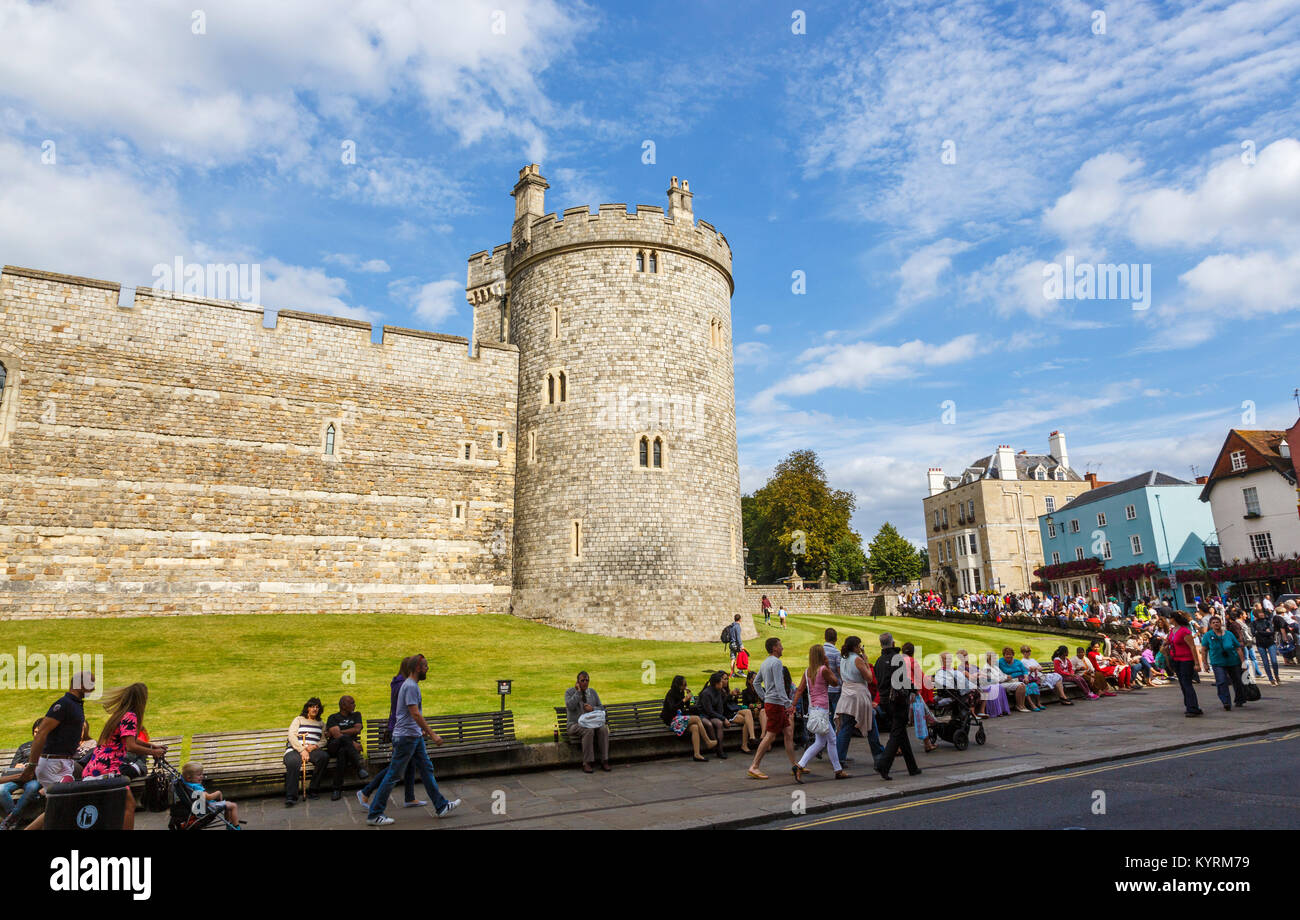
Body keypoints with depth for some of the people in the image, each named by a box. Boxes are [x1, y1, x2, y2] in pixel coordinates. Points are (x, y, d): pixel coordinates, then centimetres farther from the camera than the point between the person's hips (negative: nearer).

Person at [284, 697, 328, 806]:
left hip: (313, 750, 3)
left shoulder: (321, 724, 25)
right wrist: (302, 750, -13)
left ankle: (313, 789, -20)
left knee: (324, 757, -31)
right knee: (293, 762, -38)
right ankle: (291, 796, -36)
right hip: (295, 749, -2)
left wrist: (314, 746, -8)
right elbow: (292, 736, 1)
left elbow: (323, 740, 16)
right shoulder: (298, 719, 16)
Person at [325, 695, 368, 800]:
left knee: (342, 752, -37)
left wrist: (340, 732, -5)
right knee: (345, 738, -37)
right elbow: (336, 734, -9)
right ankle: (360, 767, -45)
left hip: (350, 747, 2)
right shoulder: (333, 718, 9)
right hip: (334, 747, -2)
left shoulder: (356, 715, 21)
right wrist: (352, 743, -20)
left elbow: (357, 729, 1)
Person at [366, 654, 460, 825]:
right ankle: (374, 815, 8)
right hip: (406, 737, -10)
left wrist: (422, 730, 27)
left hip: (415, 736, 10)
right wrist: (432, 734, -23)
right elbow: (415, 714, -25)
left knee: (427, 769, 11)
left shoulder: (413, 685, 13)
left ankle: (441, 807, 16)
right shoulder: (410, 686, -19)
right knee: (393, 775, -2)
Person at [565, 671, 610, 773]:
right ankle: (586, 763, -30)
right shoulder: (569, 692, 1)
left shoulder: (593, 692, 12)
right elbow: (570, 706, -18)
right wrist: (578, 692, -14)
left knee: (603, 729, -29)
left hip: (592, 724, 4)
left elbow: (601, 709, 10)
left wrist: (592, 708, -11)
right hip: (576, 725, -3)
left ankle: (604, 761, -27)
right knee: (589, 731, -36)